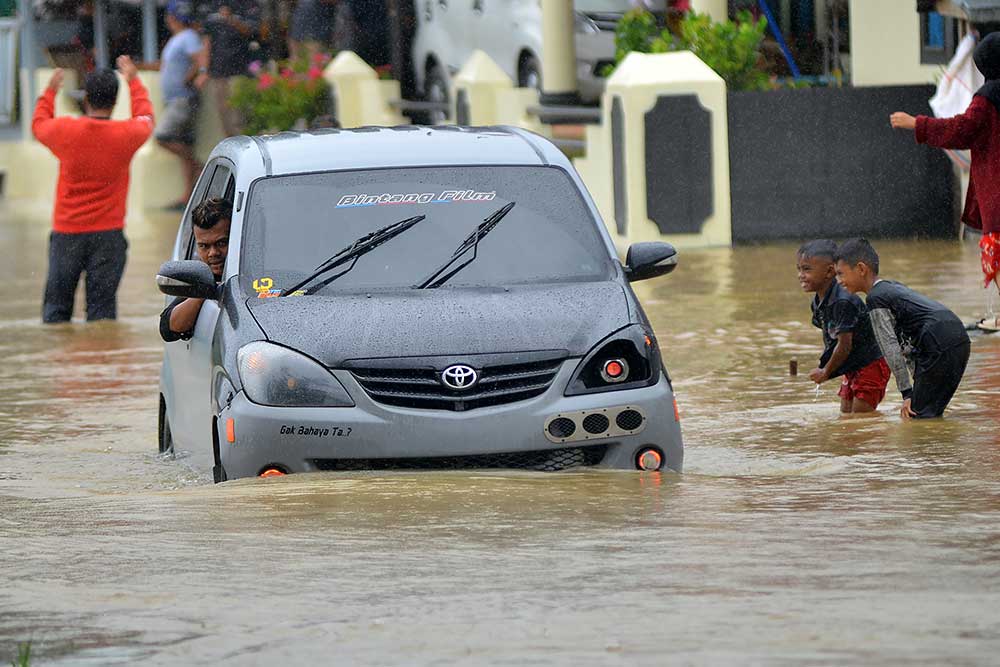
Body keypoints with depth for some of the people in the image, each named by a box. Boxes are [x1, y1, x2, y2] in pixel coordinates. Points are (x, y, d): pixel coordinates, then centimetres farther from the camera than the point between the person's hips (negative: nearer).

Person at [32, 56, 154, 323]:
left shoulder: (64, 130, -7)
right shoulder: (126, 134, -7)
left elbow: (39, 124, 17)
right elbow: (146, 118, 18)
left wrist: (50, 91, 33)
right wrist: (133, 81, 32)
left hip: (66, 233, 0)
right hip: (108, 233, 0)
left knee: (56, 309, 6)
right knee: (102, 310, 0)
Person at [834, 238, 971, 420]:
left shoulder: (876, 299, -4)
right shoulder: (893, 287, 25)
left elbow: (891, 348, -10)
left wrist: (906, 392, -11)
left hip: (939, 347, -9)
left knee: (920, 416, -7)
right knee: (931, 415, 15)